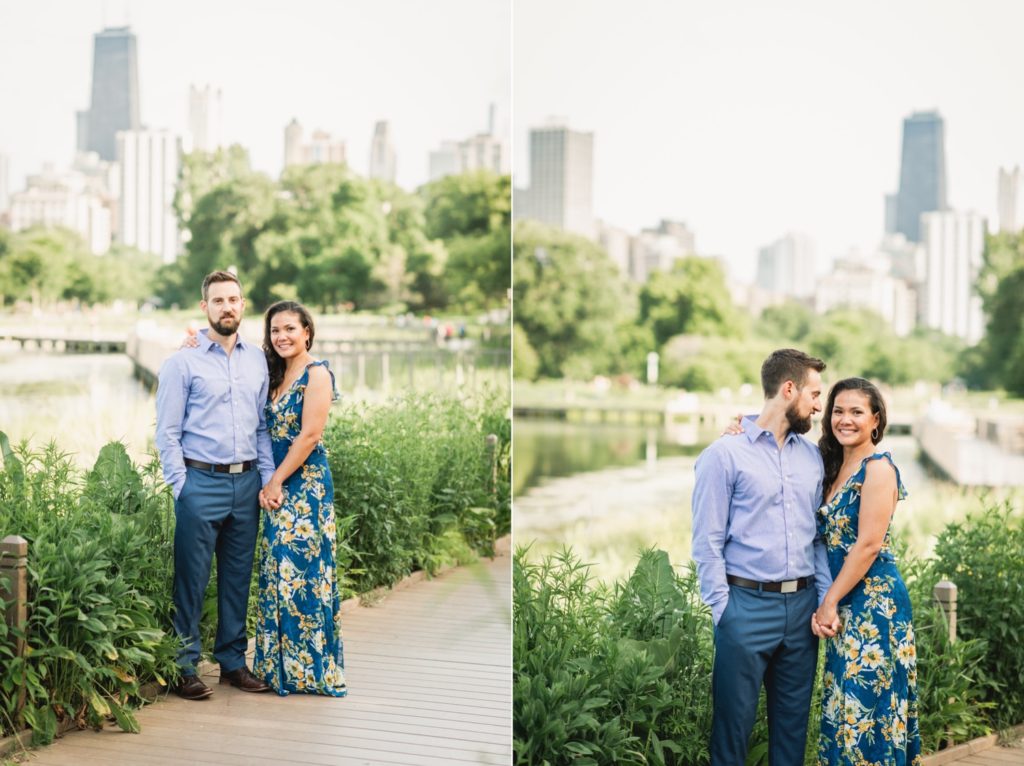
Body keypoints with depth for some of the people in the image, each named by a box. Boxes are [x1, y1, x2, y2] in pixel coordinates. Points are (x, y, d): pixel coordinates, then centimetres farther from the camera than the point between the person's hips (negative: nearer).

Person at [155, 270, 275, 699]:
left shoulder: (257, 361, 11)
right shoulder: (182, 363, -2)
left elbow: (263, 427, 13)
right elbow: (167, 433, -3)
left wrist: (268, 479, 4)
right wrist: (181, 488, -10)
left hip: (246, 482, 4)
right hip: (201, 482, -4)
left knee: (238, 577, 11)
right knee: (191, 580, -1)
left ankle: (233, 661, 22)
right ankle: (184, 668, 9)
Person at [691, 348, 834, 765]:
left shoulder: (812, 456, 12)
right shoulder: (725, 455, -6)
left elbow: (819, 538, 13)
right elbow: (707, 544, -7)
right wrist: (723, 612, -11)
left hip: (802, 605, 5)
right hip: (747, 605, -5)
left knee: (793, 723, 13)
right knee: (734, 722, 2)